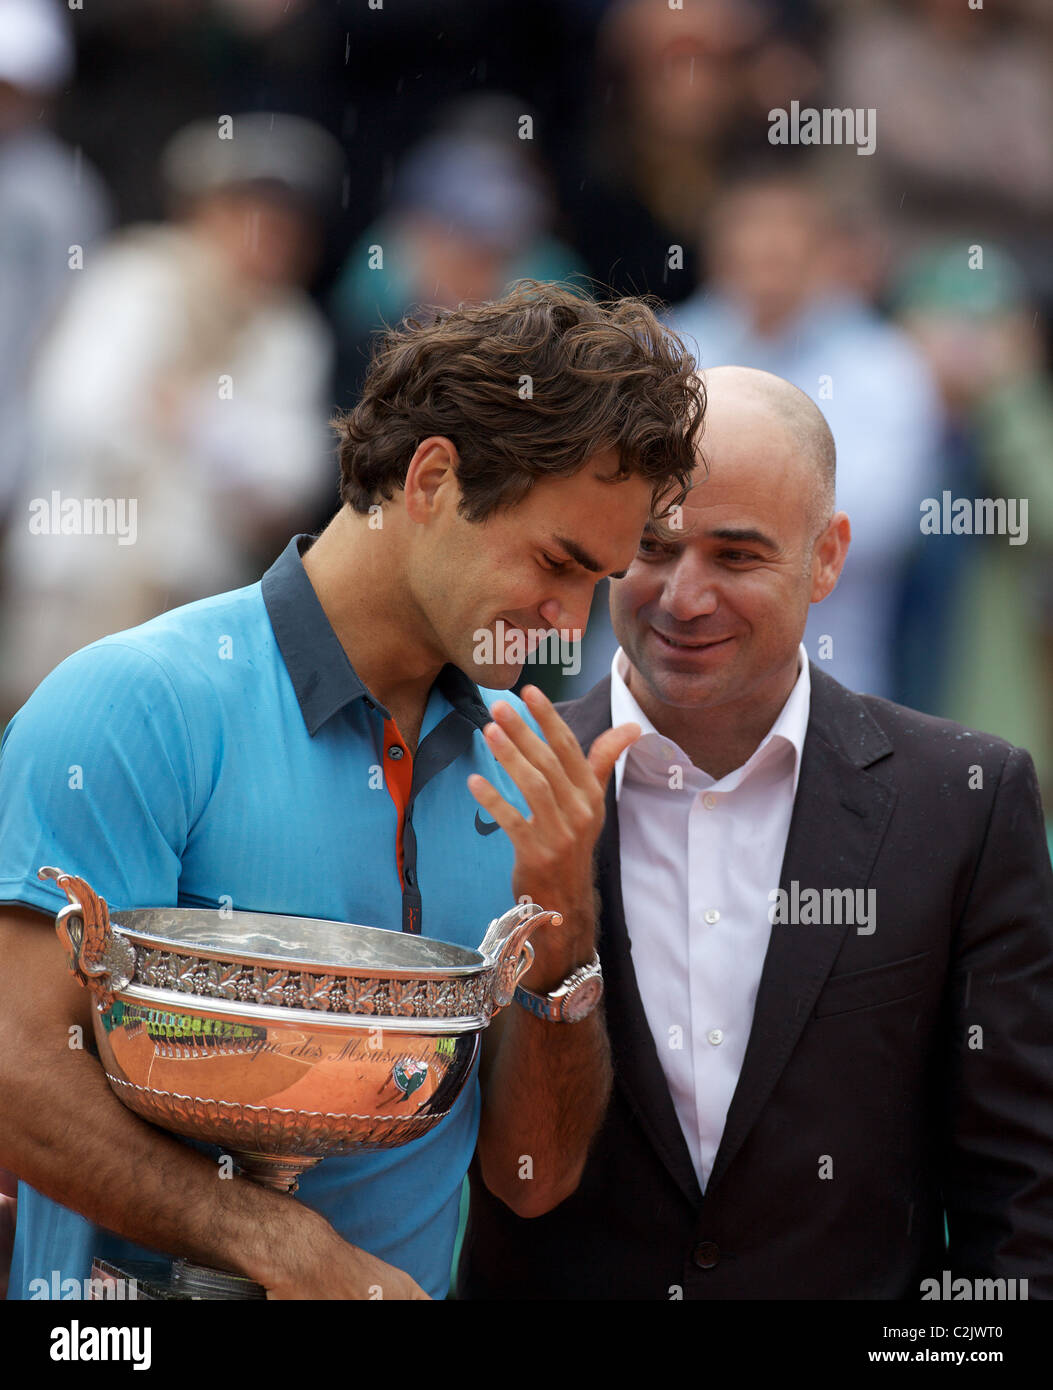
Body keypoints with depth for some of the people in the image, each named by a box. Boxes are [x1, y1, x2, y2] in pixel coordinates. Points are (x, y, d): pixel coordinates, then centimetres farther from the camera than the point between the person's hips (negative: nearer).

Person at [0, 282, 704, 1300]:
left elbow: (532, 1177, 8)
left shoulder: (518, 762, 8)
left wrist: (563, 925, -6)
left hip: (421, 1278, 4)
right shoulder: (138, 704, -9)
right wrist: (299, 1255, -20)